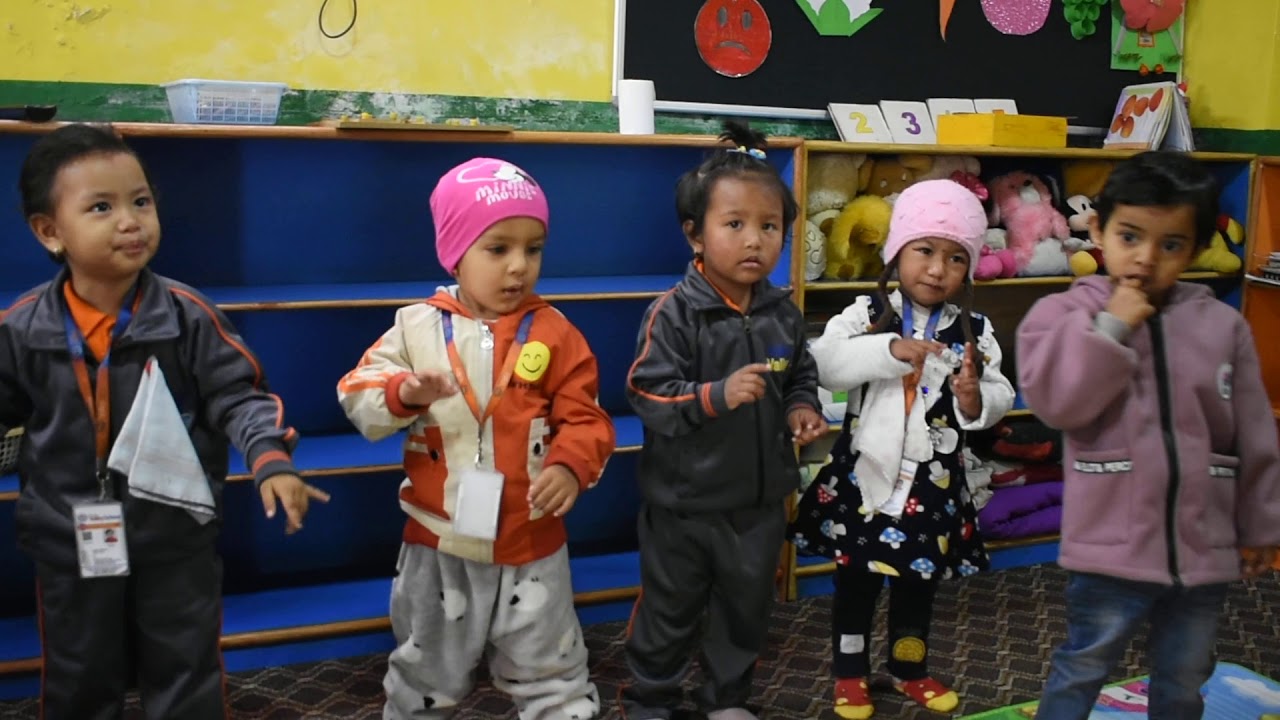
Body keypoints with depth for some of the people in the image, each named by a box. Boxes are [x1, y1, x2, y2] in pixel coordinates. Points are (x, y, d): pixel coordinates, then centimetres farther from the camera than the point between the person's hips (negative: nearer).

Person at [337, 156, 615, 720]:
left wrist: (571, 467, -25)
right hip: (438, 542, 1)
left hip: (532, 544, -1)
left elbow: (584, 418, -5)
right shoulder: (417, 326, -4)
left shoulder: (554, 333, -5)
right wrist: (404, 394, -27)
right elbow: (357, 397, -7)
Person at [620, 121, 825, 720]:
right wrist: (717, 396, -32)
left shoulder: (782, 313, -1)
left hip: (760, 497, 5)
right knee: (669, 610, 12)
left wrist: (802, 410, -6)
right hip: (684, 500, -5)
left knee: (746, 606, 19)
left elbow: (801, 377, 14)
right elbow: (647, 396, -20)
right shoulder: (674, 313, -17)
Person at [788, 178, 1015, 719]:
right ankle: (850, 674, 29)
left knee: (918, 580, 18)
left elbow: (999, 400, 0)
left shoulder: (975, 331, -2)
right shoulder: (866, 313, -8)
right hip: (865, 472, -2)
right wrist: (890, 349, -31)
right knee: (855, 577, 11)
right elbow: (825, 365, -22)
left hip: (932, 482, 2)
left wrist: (974, 398, -23)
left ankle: (910, 670, 38)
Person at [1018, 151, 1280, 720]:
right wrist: (1110, 328, -21)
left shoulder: (1224, 325, 1)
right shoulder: (1064, 312, -6)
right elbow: (1055, 402, -20)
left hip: (1203, 551, 4)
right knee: (1080, 673, 12)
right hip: (1112, 550, -3)